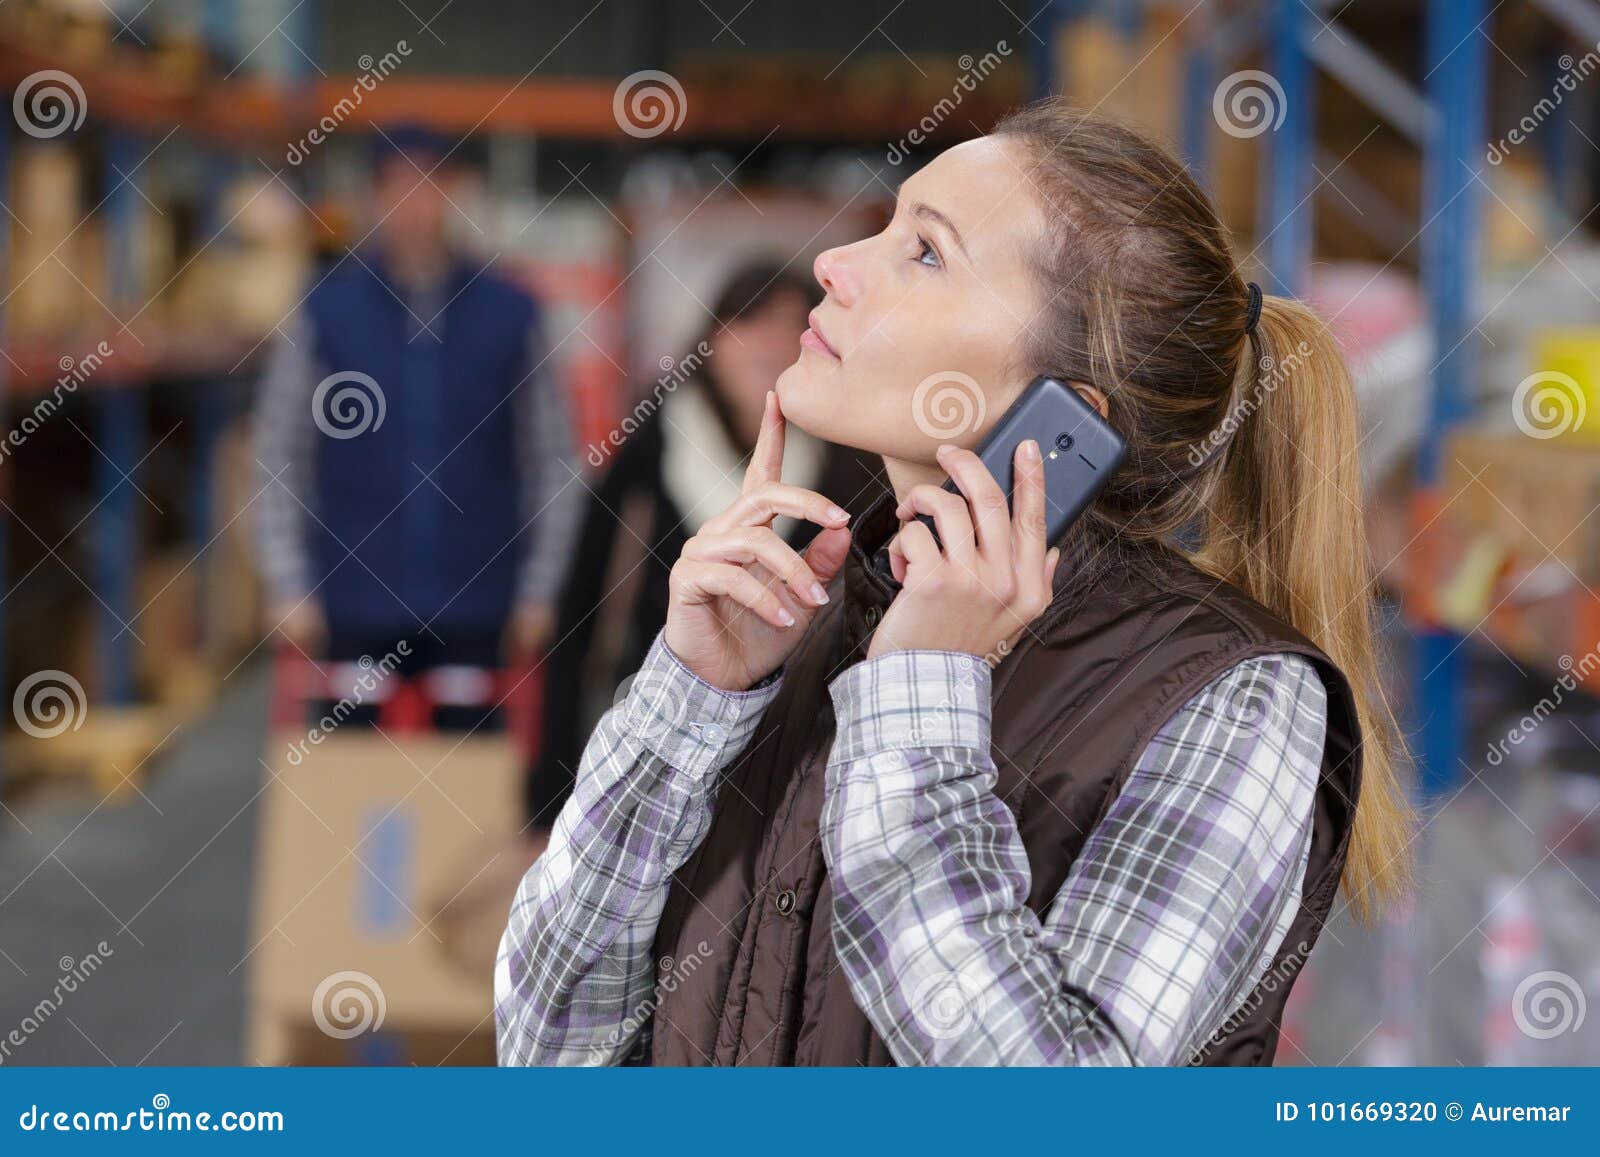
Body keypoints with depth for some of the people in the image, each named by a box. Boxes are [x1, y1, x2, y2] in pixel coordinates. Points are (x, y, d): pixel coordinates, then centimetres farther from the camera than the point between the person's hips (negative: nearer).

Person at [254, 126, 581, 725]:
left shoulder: (508, 314, 5)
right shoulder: (325, 312, 3)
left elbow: (553, 458, 8)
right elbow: (277, 458, 4)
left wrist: (539, 590, 3)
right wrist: (290, 588, -2)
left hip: (473, 608, 1)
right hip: (354, 604, 0)